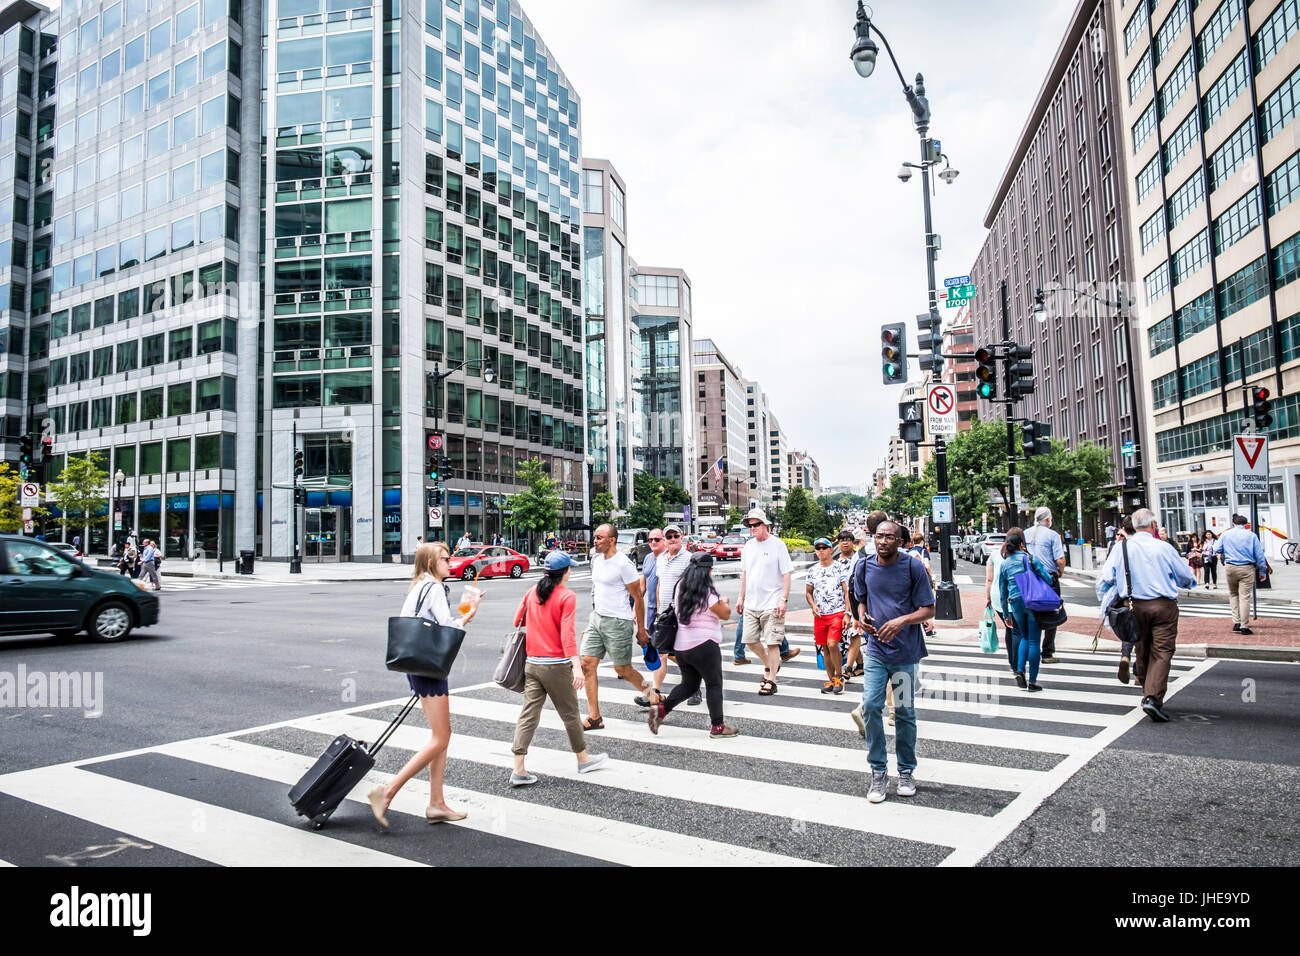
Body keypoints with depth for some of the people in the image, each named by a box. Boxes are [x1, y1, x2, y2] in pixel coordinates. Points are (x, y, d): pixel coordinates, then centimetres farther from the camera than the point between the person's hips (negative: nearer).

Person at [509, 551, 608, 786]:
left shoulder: (531, 592, 6)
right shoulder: (567, 597, -11)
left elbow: (517, 622, 12)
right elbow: (567, 634, -20)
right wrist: (576, 666, -25)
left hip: (531, 663, 5)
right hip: (556, 665, -5)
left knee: (528, 714, 6)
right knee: (570, 713, 11)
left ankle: (518, 770, 3)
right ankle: (583, 759, 27)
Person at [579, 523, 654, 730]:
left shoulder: (624, 564, -16)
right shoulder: (596, 560, 9)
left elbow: (638, 598, -11)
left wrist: (641, 629, -9)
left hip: (618, 622, -8)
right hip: (596, 618, 8)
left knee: (623, 669, 2)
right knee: (587, 664, 0)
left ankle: (653, 694, 29)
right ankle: (594, 718, 7)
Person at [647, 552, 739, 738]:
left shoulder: (681, 588, 6)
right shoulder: (707, 592, -16)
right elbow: (725, 614, -11)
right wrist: (725, 603, 12)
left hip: (681, 646, 7)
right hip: (704, 645, -7)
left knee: (688, 684, 18)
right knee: (714, 684, 6)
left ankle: (661, 709, 4)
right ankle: (717, 726, 12)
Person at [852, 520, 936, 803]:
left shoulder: (913, 567, -8)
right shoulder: (864, 566, 2)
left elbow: (929, 610, -6)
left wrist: (902, 620, -23)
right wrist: (863, 617, -3)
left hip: (905, 651, -2)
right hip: (876, 649, 2)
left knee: (904, 711, 7)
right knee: (870, 706, -8)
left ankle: (906, 772, 25)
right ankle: (879, 772, 7)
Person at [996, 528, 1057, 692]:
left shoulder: (1004, 564, 7)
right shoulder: (1030, 557, -4)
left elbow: (1003, 592, 12)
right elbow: (1047, 578, -7)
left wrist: (1006, 615, 19)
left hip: (1015, 603, 4)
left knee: (1024, 638, 22)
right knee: (1034, 641, 3)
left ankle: (1020, 670, 4)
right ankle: (1032, 682, 5)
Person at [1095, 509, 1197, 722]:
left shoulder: (1121, 548, -1)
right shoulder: (1163, 548, -4)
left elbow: (1104, 580, -3)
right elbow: (1186, 577, 9)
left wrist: (1105, 606, 10)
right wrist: (1191, 582, 32)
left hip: (1135, 606, 3)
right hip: (1163, 606, -3)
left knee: (1142, 651, 16)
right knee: (1162, 652, -2)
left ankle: (1149, 694, 27)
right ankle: (1153, 698, -14)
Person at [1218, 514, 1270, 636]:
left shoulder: (1226, 534, 2)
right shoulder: (1251, 535, -1)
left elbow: (1217, 549, 7)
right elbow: (1259, 555, 1)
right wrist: (1262, 572, 8)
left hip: (1230, 567, 1)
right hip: (1247, 569, -1)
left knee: (1233, 594, 17)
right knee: (1244, 597, 0)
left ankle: (1236, 621, 8)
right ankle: (1244, 626, 2)